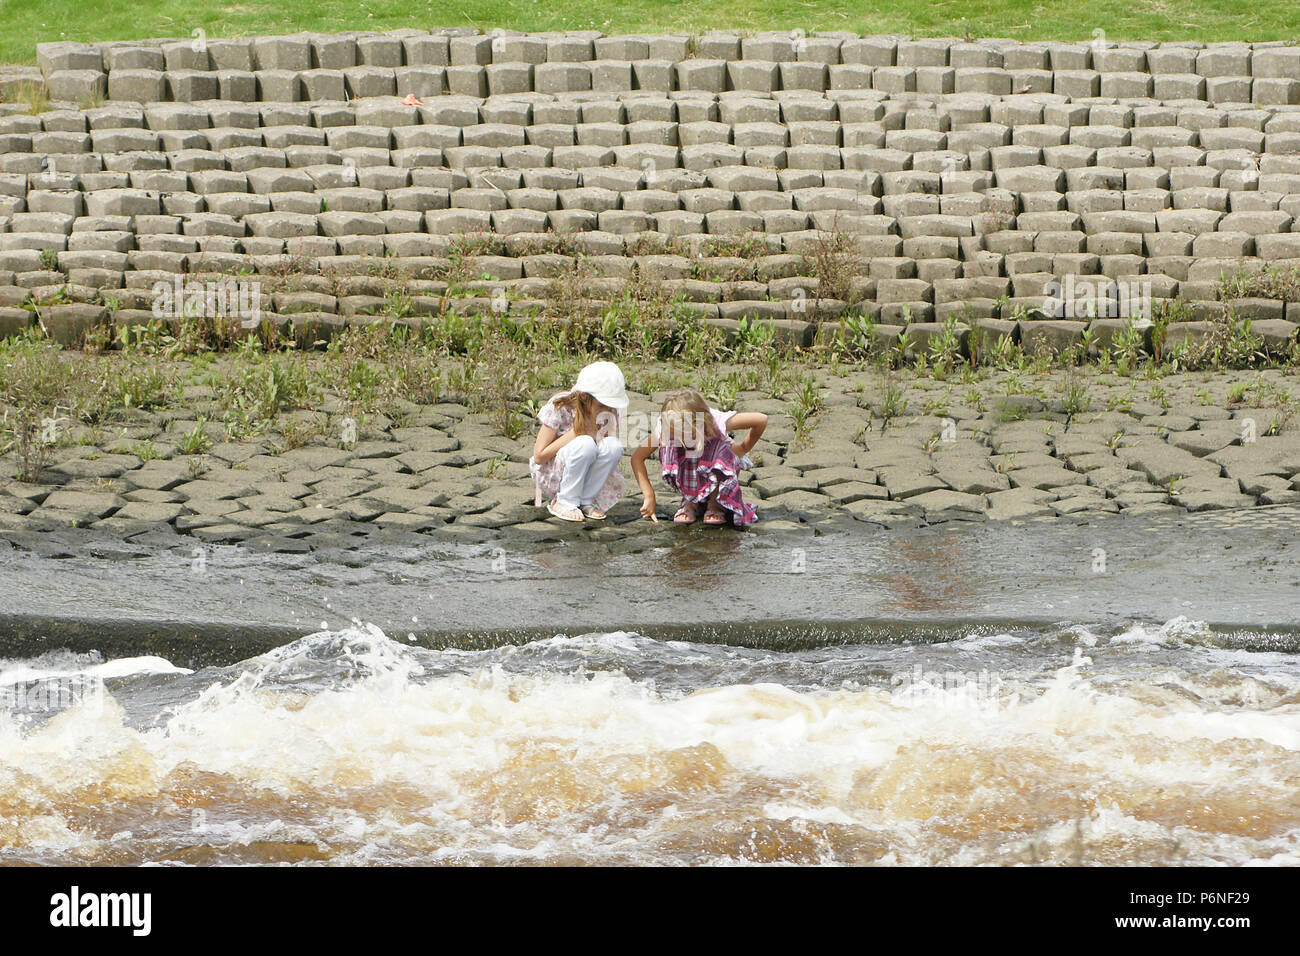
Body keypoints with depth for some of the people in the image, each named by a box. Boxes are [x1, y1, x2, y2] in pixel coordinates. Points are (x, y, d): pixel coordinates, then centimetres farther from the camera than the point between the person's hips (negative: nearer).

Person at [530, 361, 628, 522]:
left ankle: (585, 501, -12)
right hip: (550, 475, -5)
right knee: (585, 444, -34)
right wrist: (574, 434, -25)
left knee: (614, 445, -24)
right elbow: (539, 456, -19)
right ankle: (564, 502, -17)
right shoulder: (559, 408, -19)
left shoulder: (609, 412, -6)